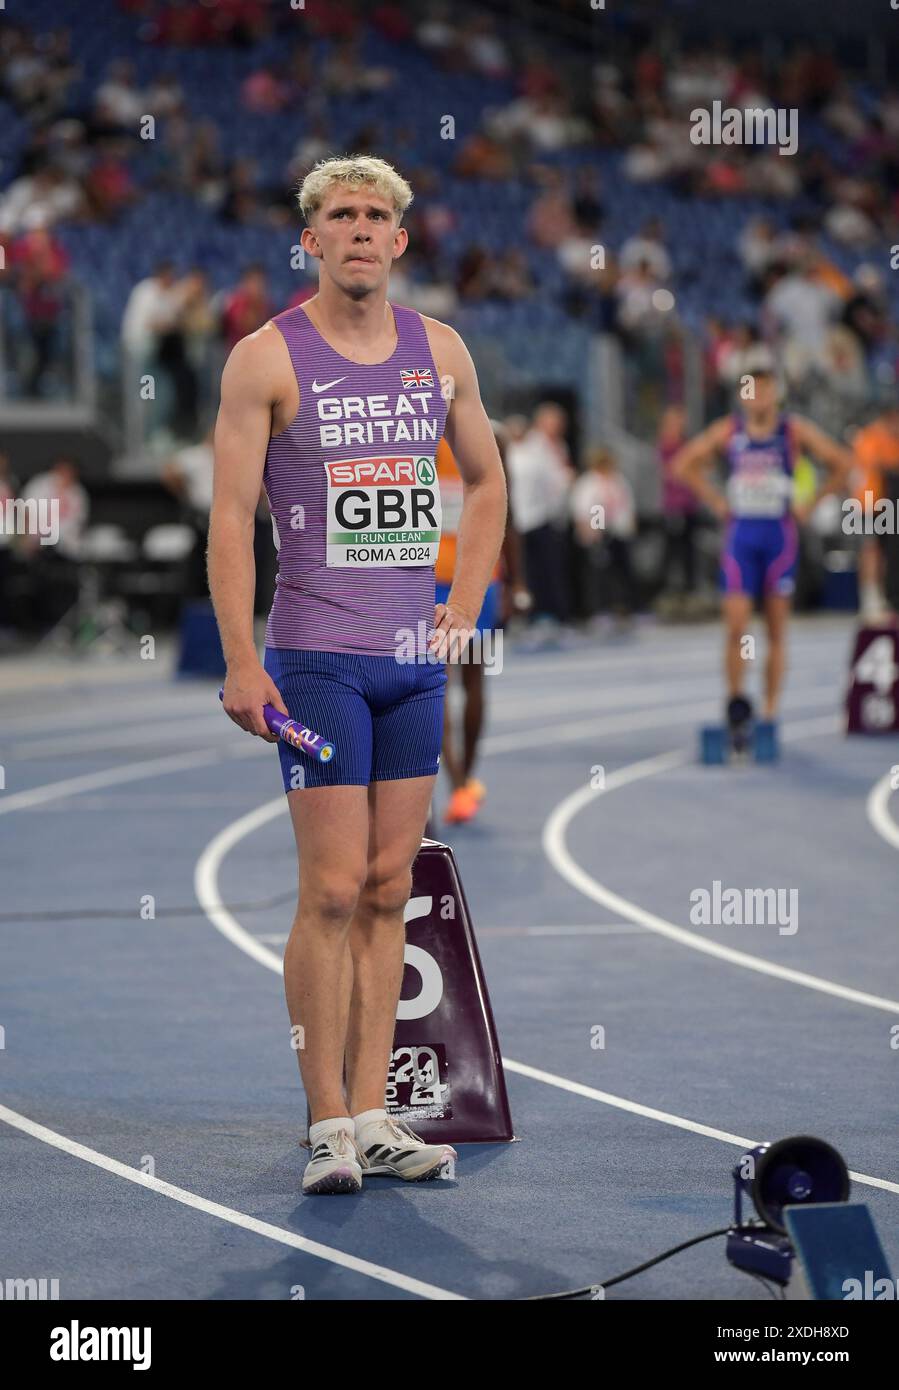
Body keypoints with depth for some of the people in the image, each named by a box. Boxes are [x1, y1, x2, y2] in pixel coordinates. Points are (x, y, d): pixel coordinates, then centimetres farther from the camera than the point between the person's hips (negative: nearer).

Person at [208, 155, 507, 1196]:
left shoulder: (440, 351, 9)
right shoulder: (267, 358, -5)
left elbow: (486, 482, 22)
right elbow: (231, 515, -7)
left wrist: (465, 605, 11)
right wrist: (241, 662, -14)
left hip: (418, 660, 5)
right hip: (316, 656, -5)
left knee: (388, 891, 6)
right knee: (333, 892, -8)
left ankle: (373, 1119, 9)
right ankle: (329, 1125, -2)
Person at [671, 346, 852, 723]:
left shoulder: (794, 431, -1)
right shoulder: (728, 431, 3)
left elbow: (842, 464, 3)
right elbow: (683, 464, 12)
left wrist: (808, 506, 0)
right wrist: (717, 503, 5)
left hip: (779, 535, -1)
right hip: (740, 535, 1)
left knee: (777, 630, 3)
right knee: (736, 624, -11)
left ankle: (770, 710, 7)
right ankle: (735, 696, 4)